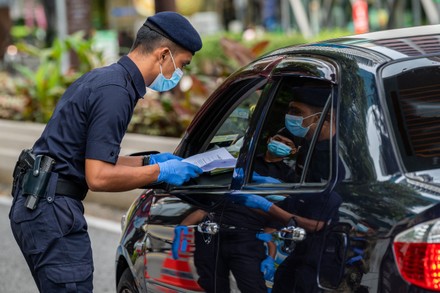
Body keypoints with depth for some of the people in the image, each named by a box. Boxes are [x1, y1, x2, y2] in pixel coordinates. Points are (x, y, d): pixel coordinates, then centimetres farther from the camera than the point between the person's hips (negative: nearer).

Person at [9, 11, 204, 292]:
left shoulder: (104, 77, 15)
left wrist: (148, 161, 16)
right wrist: (160, 172, -9)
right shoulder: (115, 91, -17)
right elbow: (99, 177, -20)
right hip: (51, 209, -11)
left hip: (35, 205, 11)